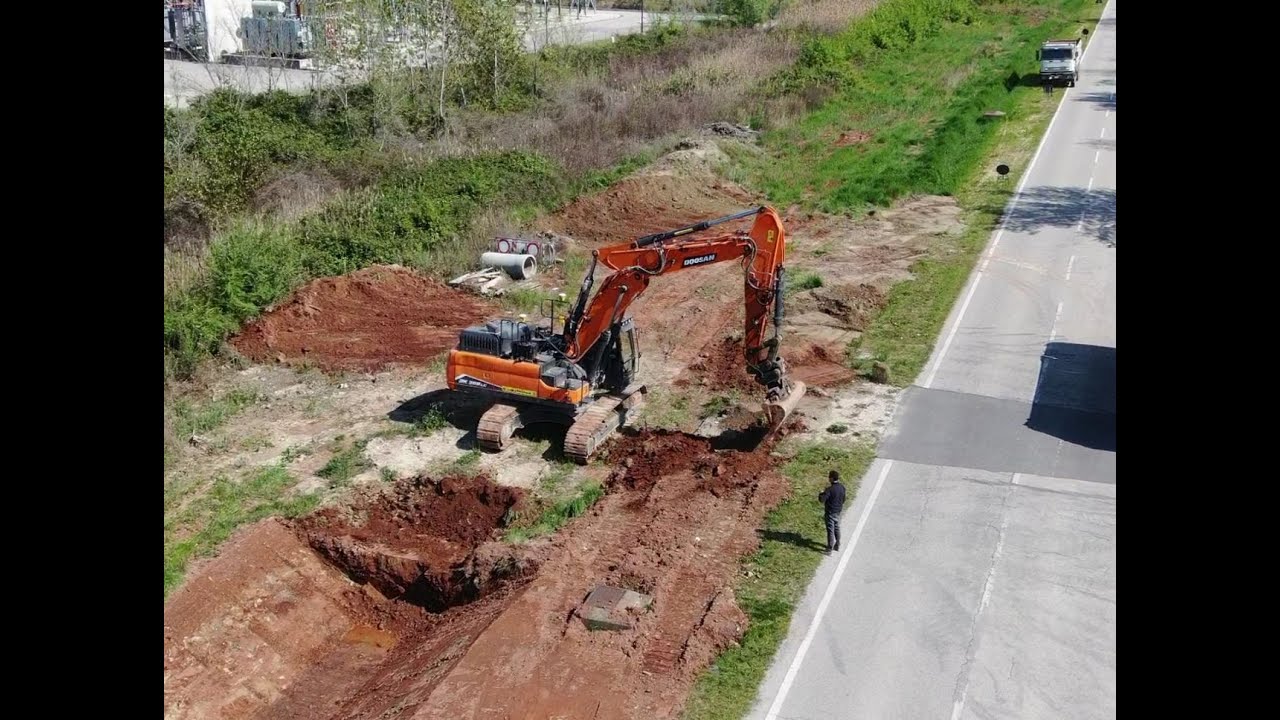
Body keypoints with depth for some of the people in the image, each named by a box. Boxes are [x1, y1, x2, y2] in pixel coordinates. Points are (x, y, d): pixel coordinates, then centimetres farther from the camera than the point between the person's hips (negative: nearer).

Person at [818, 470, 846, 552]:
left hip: (830, 512, -7)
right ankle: (837, 545, 30)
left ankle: (830, 548, 8)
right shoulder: (842, 488, -2)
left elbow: (822, 500, -26)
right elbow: (843, 500, 8)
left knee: (830, 530, 2)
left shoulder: (830, 489, -24)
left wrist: (821, 494, -6)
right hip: (838, 512, 7)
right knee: (837, 528, 19)